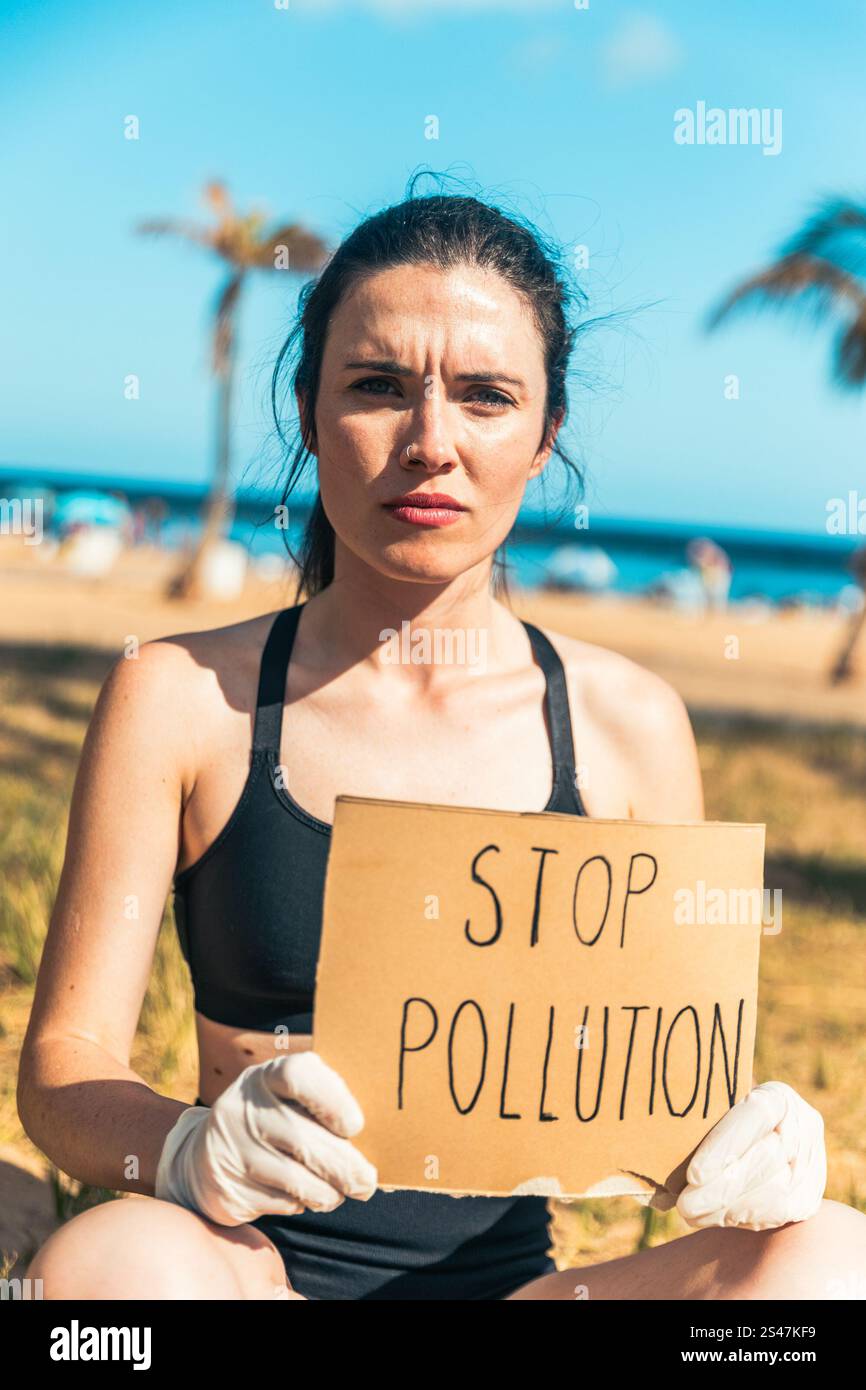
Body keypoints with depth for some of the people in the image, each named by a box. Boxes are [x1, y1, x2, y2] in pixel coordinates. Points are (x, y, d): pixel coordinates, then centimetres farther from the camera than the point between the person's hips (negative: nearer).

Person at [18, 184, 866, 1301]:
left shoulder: (627, 722, 4)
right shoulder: (182, 697, -1)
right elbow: (63, 1064, -4)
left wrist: (750, 1143, -15)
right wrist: (194, 1147, -27)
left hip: (514, 1273, 3)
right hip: (250, 1270, -2)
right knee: (109, 1260, -36)